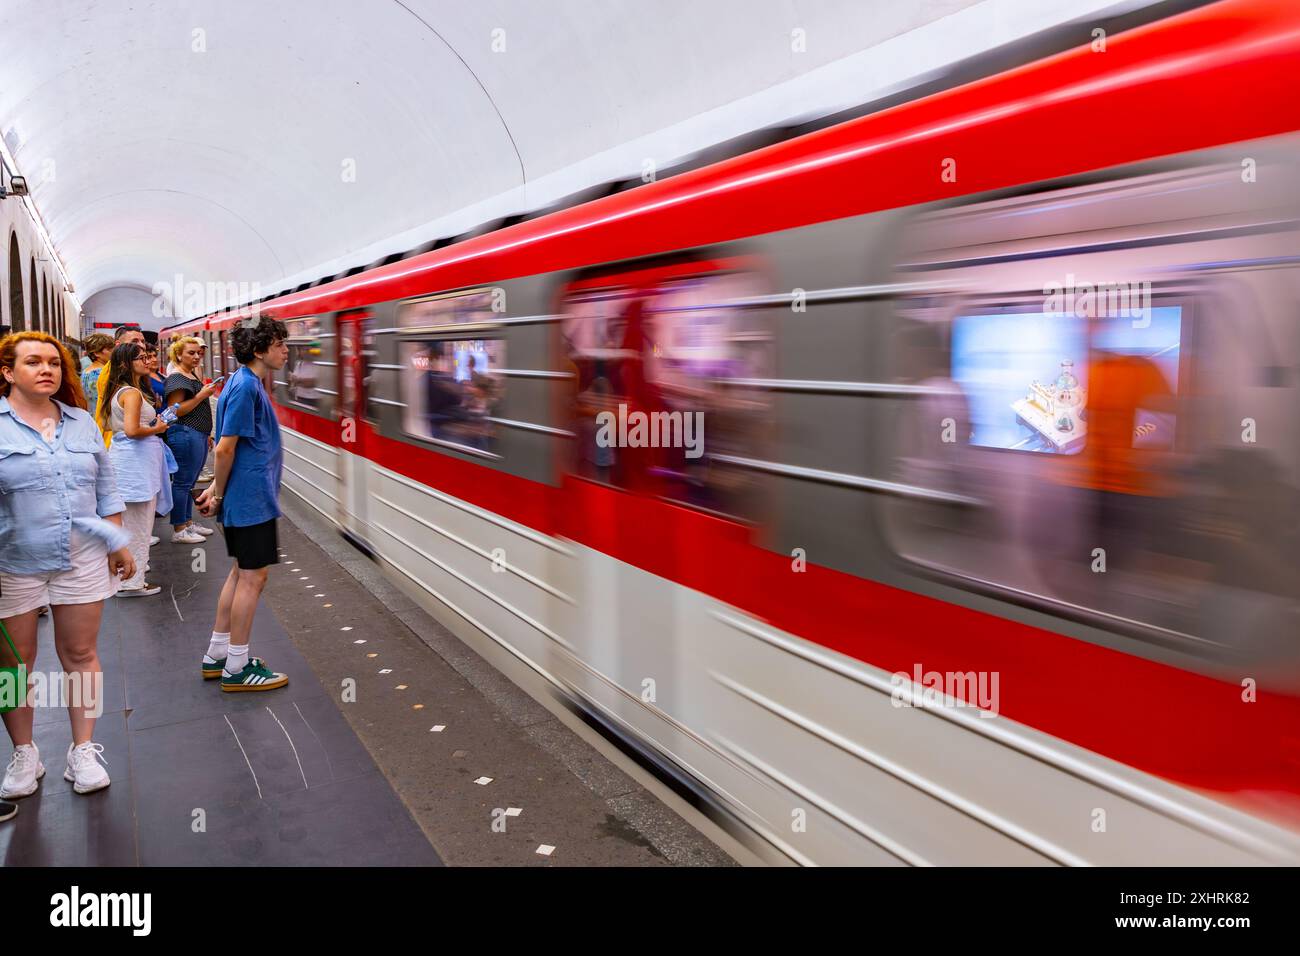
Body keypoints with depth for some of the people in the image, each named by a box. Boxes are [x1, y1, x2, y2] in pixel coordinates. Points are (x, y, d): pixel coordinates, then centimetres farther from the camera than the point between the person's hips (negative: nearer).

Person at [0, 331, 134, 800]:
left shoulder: (82, 422, 7)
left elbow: (105, 490, 13)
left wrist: (117, 542, 10)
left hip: (82, 560, 3)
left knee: (80, 654, 9)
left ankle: (83, 750, 21)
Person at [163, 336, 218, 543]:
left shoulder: (192, 375, 18)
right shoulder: (176, 378, -11)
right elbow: (176, 411, -18)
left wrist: (207, 434, 25)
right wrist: (202, 395, -21)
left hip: (198, 436, 10)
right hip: (185, 435, -10)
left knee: (189, 481, 16)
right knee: (182, 482, -5)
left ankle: (188, 522, 24)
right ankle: (179, 531, 1)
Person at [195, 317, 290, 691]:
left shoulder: (245, 383, 13)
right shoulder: (246, 387, -18)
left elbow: (228, 449, 16)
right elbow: (225, 449, -19)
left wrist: (218, 489, 13)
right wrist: (219, 494, -9)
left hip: (245, 498, 10)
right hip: (252, 499, -10)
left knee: (241, 572, 17)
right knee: (253, 577, -1)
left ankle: (217, 656, 27)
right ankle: (236, 668, 9)